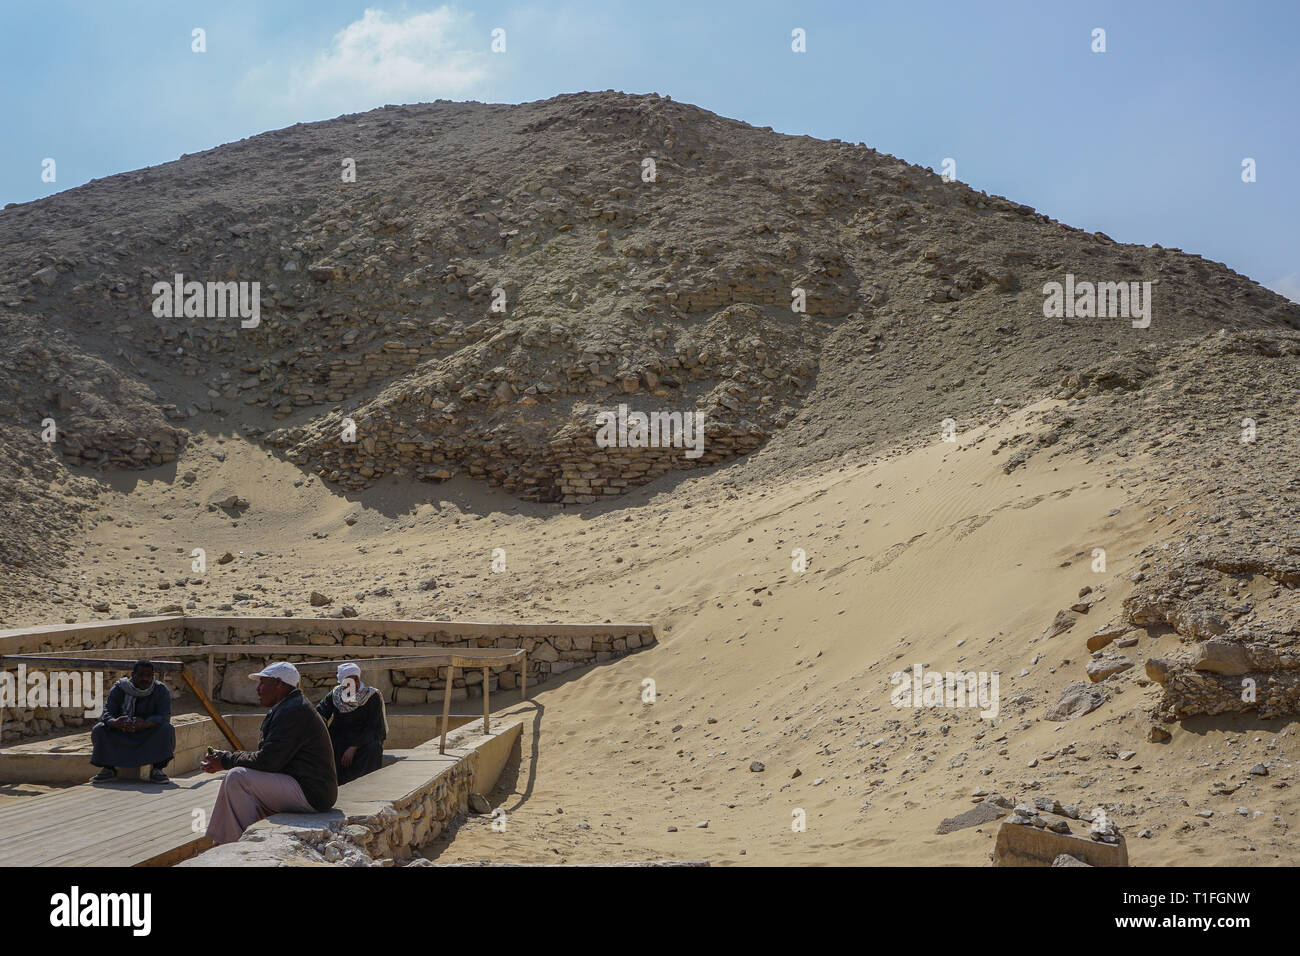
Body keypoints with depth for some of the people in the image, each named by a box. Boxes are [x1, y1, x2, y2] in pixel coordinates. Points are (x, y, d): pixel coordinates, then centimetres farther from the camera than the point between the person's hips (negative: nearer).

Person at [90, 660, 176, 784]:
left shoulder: (161, 690, -10)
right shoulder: (119, 688, -7)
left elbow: (164, 716, -22)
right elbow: (106, 713, -14)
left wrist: (145, 724, -44)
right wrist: (115, 722, -41)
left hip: (150, 734, -1)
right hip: (121, 736, 2)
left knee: (167, 729, -30)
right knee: (98, 729, -21)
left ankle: (157, 770, -22)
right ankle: (108, 769, -10)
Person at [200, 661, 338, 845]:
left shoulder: (293, 712, -18)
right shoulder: (290, 708, 17)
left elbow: (267, 761, -20)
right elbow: (265, 754, 17)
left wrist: (226, 760, -8)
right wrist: (226, 756, 6)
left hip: (310, 794, -11)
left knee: (237, 778, -17)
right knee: (233, 779, 13)